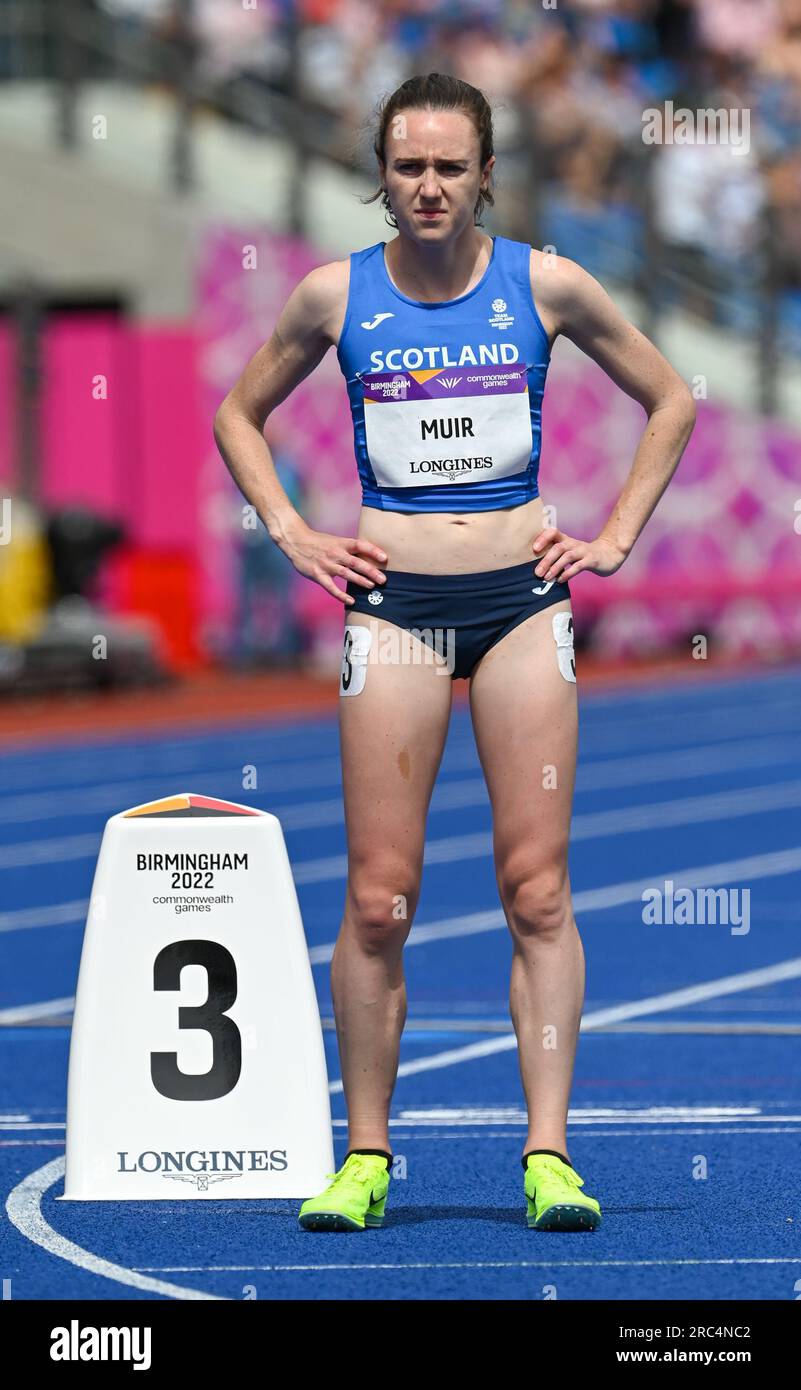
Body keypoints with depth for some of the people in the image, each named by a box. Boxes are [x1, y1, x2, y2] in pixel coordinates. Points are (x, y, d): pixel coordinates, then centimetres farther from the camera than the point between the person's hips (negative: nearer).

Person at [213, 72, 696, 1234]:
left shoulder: (545, 286, 1)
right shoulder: (336, 296, 2)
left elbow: (671, 401, 14)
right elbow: (239, 415, 18)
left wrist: (616, 537, 7)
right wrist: (292, 533, 7)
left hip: (523, 594, 0)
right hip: (394, 602, 0)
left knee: (538, 889, -5)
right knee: (378, 899, -3)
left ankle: (548, 1155, -5)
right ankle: (365, 1158, 5)